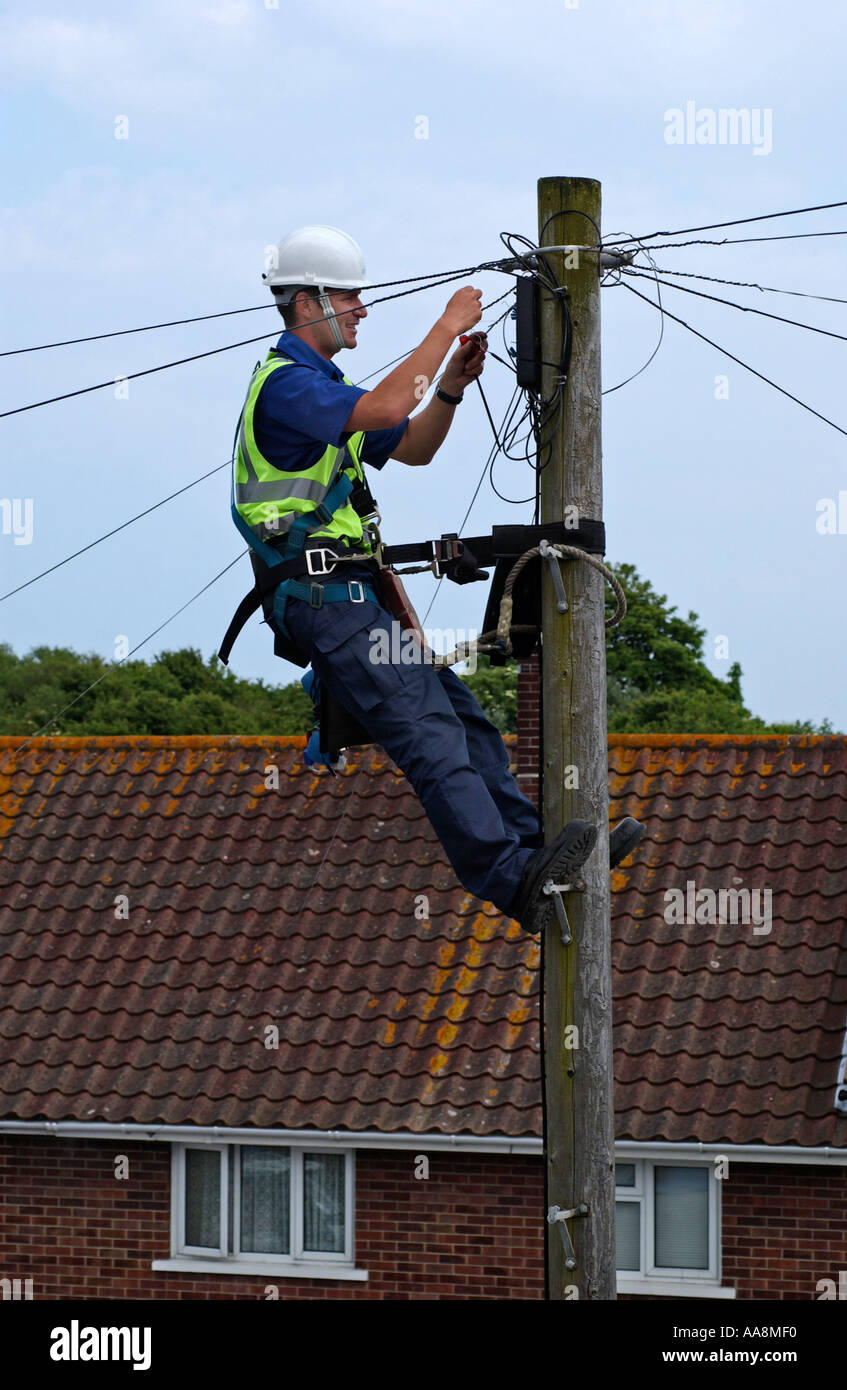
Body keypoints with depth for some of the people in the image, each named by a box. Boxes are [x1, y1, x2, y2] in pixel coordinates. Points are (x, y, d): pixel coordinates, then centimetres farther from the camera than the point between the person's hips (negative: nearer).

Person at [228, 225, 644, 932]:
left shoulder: (320, 384, 25)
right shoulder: (284, 383, -10)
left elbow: (413, 448, 27)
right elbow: (384, 409, -25)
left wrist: (452, 385, 9)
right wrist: (446, 328, -18)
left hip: (357, 595, 11)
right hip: (322, 594, -11)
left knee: (464, 717, 4)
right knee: (430, 735, -21)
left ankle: (537, 852, 2)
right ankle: (514, 881, -30)